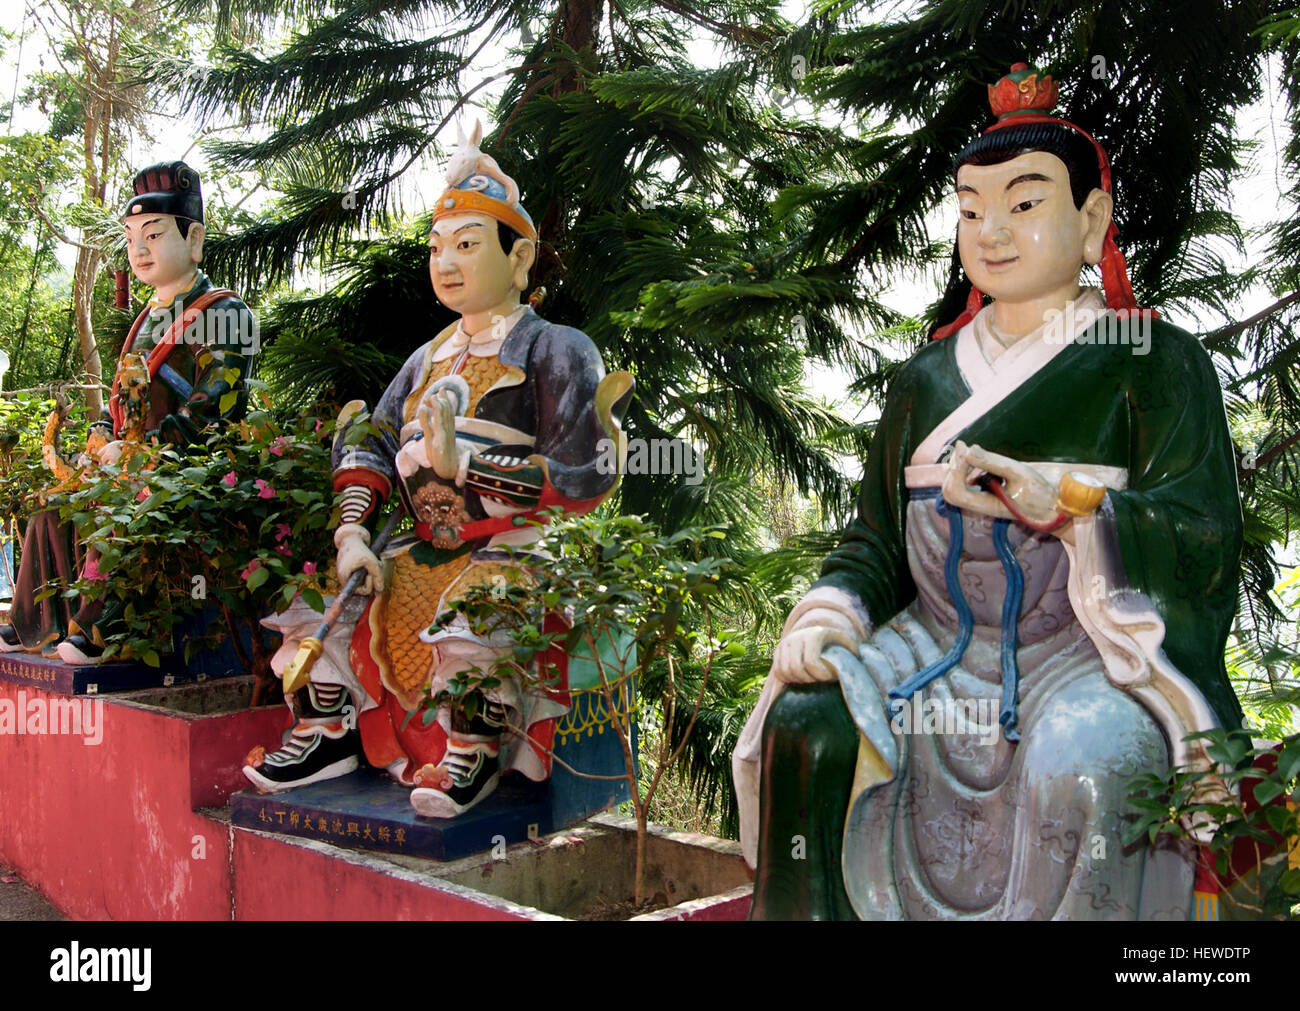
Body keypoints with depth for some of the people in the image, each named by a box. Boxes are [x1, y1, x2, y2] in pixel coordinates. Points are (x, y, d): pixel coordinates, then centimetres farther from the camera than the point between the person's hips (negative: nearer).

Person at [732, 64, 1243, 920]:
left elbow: (1207, 536, -11)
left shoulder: (1155, 363, 2)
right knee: (806, 728, -21)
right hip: (940, 646, 4)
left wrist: (1055, 501, -27)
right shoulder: (930, 377, 15)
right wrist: (827, 624, -7)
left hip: (1093, 650, -3)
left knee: (1079, 765, -35)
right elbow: (876, 541, 13)